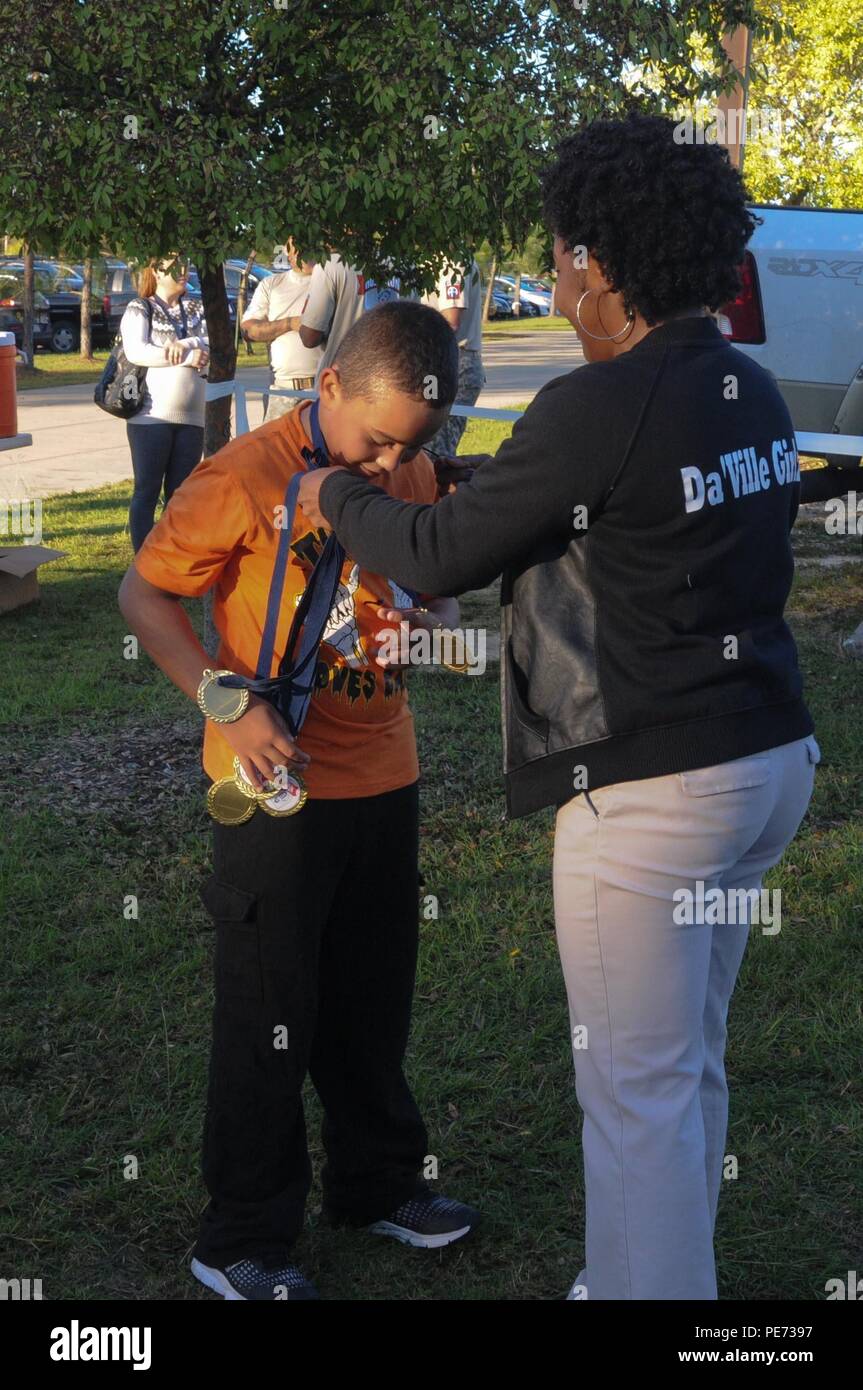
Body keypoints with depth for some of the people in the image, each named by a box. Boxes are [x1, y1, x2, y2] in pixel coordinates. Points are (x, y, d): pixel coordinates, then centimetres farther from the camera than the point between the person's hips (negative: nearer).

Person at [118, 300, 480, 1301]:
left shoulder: (412, 474, 1)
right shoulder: (246, 477, -17)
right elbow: (145, 594, -11)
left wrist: (439, 617, -7)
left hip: (384, 776, 6)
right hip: (278, 783, -6)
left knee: (375, 996, 19)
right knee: (268, 1015, 4)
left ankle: (376, 1183, 39)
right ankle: (242, 1242, 19)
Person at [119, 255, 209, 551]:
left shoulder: (196, 309, 16)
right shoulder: (139, 309, 2)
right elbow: (135, 351, -13)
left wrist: (184, 344, -15)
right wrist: (188, 358, -11)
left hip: (192, 416, 5)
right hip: (151, 415, -4)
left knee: (181, 492, 8)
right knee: (147, 490, -1)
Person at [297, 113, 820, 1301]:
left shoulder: (600, 409, -19)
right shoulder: (751, 390, 7)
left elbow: (444, 555, -11)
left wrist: (338, 502, 9)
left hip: (652, 790, -9)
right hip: (768, 758, 9)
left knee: (638, 1091, 3)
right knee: (690, 1063, 22)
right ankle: (668, 1273, 37)